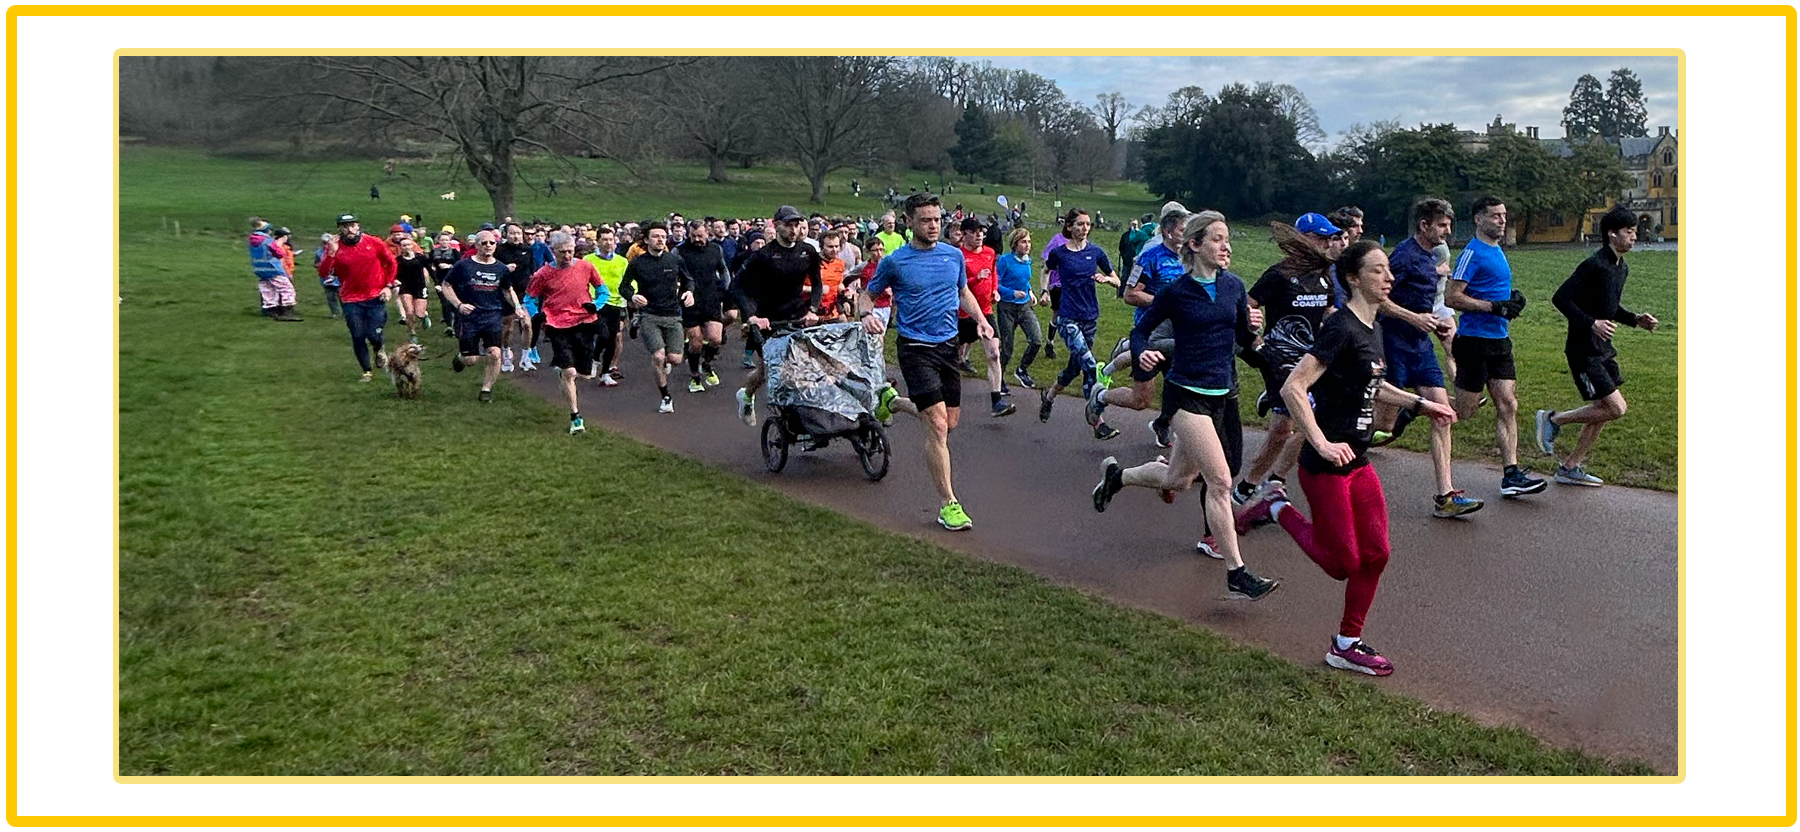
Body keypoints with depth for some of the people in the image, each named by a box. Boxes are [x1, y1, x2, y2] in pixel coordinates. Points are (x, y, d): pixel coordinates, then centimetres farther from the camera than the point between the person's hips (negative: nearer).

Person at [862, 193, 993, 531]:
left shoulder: (954, 255, 5)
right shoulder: (894, 262, -7)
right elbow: (869, 294, 6)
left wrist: (981, 320, 5)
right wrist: (867, 315, -16)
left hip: (948, 345, 6)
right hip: (916, 348, -5)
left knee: (950, 423, 13)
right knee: (938, 426, -13)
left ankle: (893, 401, 39)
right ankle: (948, 504, -4)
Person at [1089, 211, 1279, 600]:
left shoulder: (1234, 287, 5)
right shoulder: (1176, 292, -8)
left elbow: (1243, 341, 11)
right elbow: (1141, 330, 0)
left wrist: (1254, 331, -12)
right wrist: (1142, 353, -22)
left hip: (1221, 394, 6)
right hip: (1186, 394, -6)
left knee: (1177, 479, 17)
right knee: (1219, 480, -12)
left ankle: (1115, 475, 45)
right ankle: (1237, 574, -5)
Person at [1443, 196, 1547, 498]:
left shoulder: (1497, 251, 17)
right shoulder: (1473, 252, -11)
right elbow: (1451, 297, -17)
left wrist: (1512, 298, 9)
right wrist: (1495, 307, -20)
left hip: (1499, 340, 9)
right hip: (1475, 340, -9)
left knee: (1508, 406, 2)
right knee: (1464, 411, -1)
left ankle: (1511, 474, 1)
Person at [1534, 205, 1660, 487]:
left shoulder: (1622, 268, 12)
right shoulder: (1594, 265, -17)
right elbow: (1560, 298, -20)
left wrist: (1636, 319, 10)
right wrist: (1592, 323, -26)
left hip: (1603, 347, 10)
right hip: (1583, 349, -10)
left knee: (1604, 409, 11)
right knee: (1616, 407, -13)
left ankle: (1570, 467, 19)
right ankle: (1553, 419, 5)